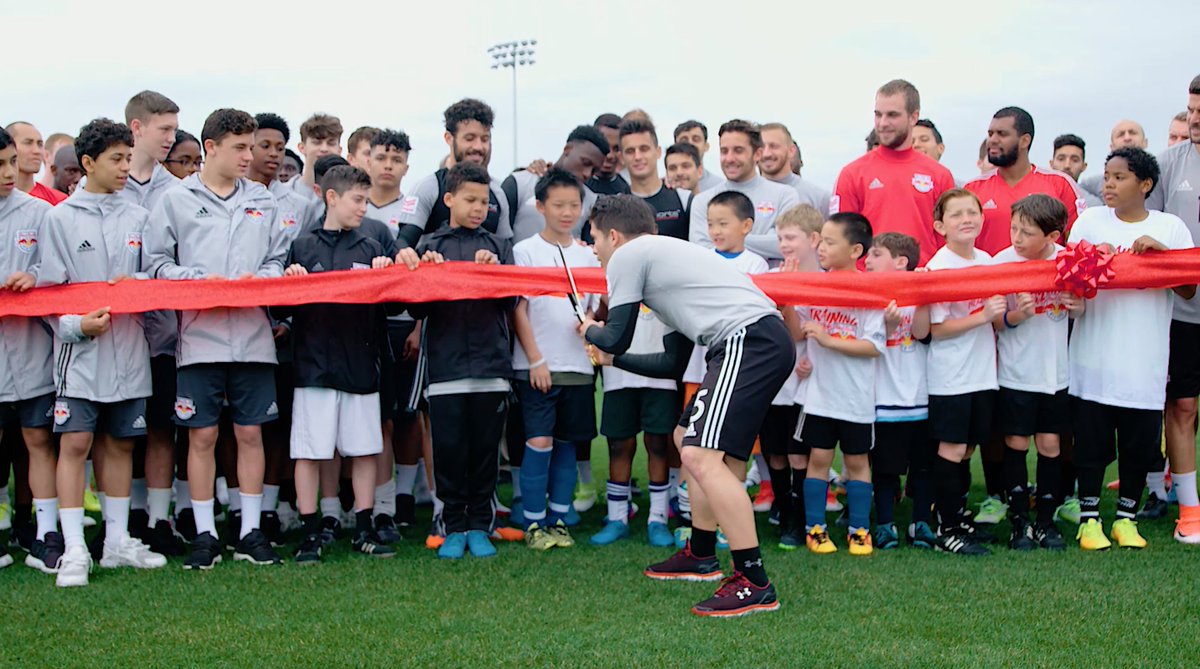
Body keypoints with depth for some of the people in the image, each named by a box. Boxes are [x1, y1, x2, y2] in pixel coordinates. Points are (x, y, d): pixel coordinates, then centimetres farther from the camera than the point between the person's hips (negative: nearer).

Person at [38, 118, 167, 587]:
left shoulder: (138, 218, 11)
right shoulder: (61, 218, 0)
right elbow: (50, 288, -3)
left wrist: (135, 282, -11)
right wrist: (77, 325, -18)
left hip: (129, 350, 4)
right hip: (81, 352, -4)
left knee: (120, 442, 10)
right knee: (75, 443, -8)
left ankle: (118, 542, 19)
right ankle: (74, 550, -5)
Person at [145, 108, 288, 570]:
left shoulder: (262, 201, 13)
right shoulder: (176, 200, 4)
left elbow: (278, 260, 13)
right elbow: (157, 264, 0)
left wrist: (257, 279, -7)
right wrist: (202, 279, -13)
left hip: (253, 336, 2)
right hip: (200, 336, -2)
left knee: (250, 432, 6)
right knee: (201, 435, 2)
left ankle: (251, 532, 14)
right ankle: (205, 534, 11)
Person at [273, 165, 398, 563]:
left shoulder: (371, 250, 12)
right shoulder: (303, 247, 5)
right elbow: (279, 310, 3)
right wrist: (289, 283, -16)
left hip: (361, 365, 3)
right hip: (314, 363, -3)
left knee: (364, 449, 7)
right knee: (308, 451, -1)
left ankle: (364, 531, 17)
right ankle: (310, 534, 7)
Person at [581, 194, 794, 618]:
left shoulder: (627, 255, 4)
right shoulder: (664, 255, 32)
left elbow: (616, 338, 2)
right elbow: (672, 364, 33)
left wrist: (590, 331, 26)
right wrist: (611, 358, 46)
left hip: (748, 340, -10)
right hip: (768, 340, 10)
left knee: (703, 456, -17)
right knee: (694, 445, 24)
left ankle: (754, 584, -20)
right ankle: (701, 556, 37)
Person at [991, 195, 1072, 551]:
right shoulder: (1000, 263, -11)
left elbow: (1079, 302, 12)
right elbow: (990, 321, -6)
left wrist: (1078, 305, -10)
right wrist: (1013, 317, -26)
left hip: (1055, 372, 2)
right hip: (1015, 373, -2)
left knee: (1050, 444, 6)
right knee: (1016, 445, 3)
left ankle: (1046, 521, 17)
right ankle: (1020, 522, 14)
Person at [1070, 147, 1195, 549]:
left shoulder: (1171, 227, 5)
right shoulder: (1089, 221, 6)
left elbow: (1188, 290, -1)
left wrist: (1161, 251, -15)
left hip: (1146, 361, 0)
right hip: (1094, 357, 0)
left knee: (1139, 444, 6)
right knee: (1091, 441, 3)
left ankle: (1126, 518, 21)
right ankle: (1089, 518, 15)